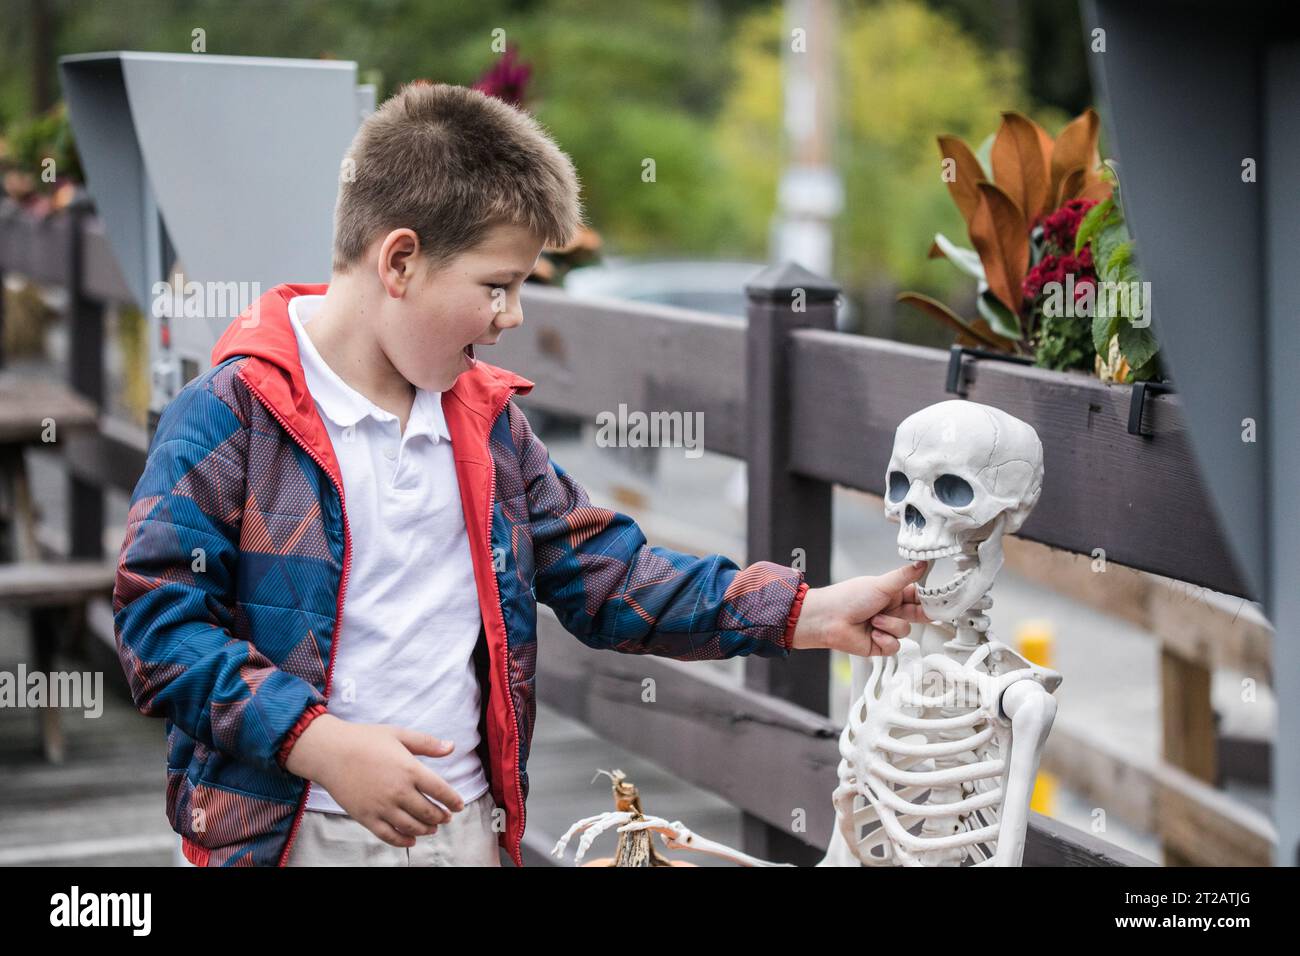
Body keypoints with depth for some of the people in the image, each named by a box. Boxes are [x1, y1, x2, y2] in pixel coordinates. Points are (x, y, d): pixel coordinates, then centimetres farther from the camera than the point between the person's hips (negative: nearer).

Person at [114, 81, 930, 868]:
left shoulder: (487, 418, 11)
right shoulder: (233, 413, -10)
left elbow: (606, 577, 12)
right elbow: (159, 623, -13)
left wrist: (811, 615, 4)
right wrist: (323, 744, -22)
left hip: (469, 825, 6)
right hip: (301, 836, -6)